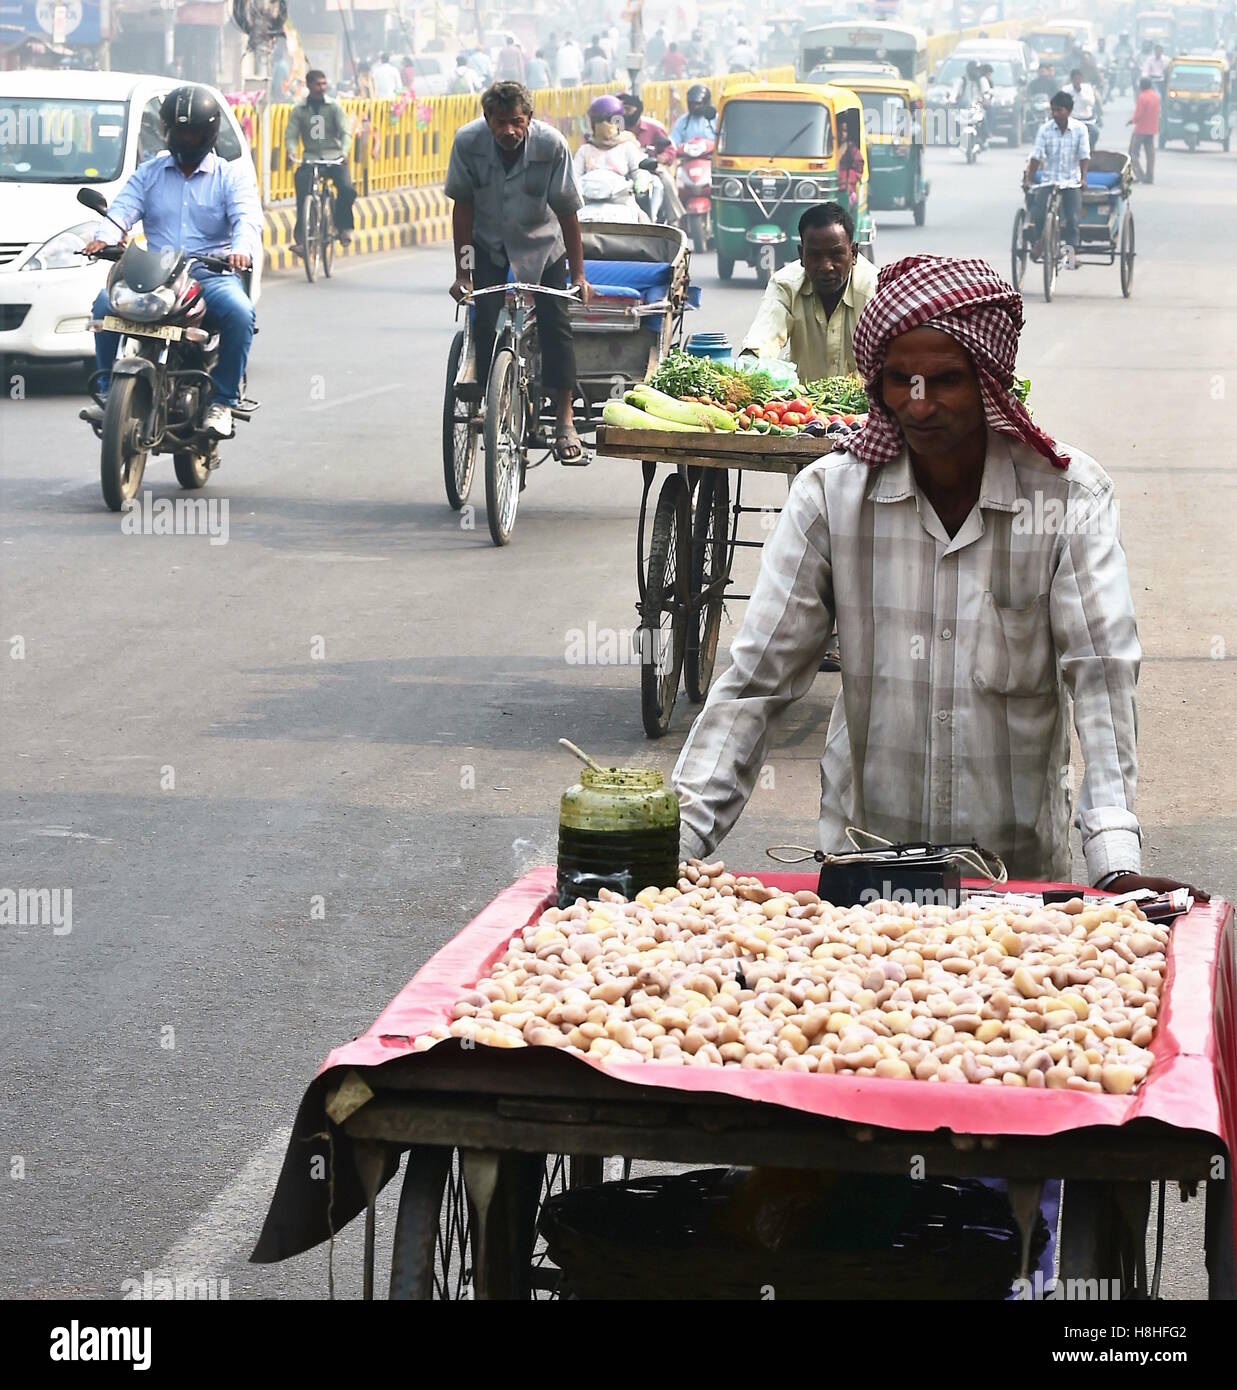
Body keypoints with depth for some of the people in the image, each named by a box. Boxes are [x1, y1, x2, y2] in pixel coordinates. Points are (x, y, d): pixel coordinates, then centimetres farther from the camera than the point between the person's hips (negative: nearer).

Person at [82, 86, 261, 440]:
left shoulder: (232, 175, 11)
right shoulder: (149, 173, 18)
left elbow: (247, 217, -7)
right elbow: (123, 208, 3)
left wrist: (242, 249, -32)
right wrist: (104, 237, -22)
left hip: (211, 274, -2)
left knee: (239, 311, -34)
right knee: (106, 303, -25)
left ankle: (222, 401, -21)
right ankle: (108, 392, -14)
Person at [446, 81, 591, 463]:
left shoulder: (551, 145, -26)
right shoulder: (468, 141, -23)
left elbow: (567, 212, -18)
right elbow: (463, 206, -14)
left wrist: (578, 275, -15)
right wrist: (463, 273, -15)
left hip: (542, 244, -1)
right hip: (488, 242, 1)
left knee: (555, 322, -11)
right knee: (486, 318, -16)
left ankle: (565, 420, -6)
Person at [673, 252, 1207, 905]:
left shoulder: (1070, 495, -4)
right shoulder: (828, 495, -1)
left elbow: (1101, 672, -12)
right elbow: (756, 681, 0)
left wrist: (1117, 861, -25)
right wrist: (678, 841, -11)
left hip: (1021, 860, -1)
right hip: (861, 867, 1)